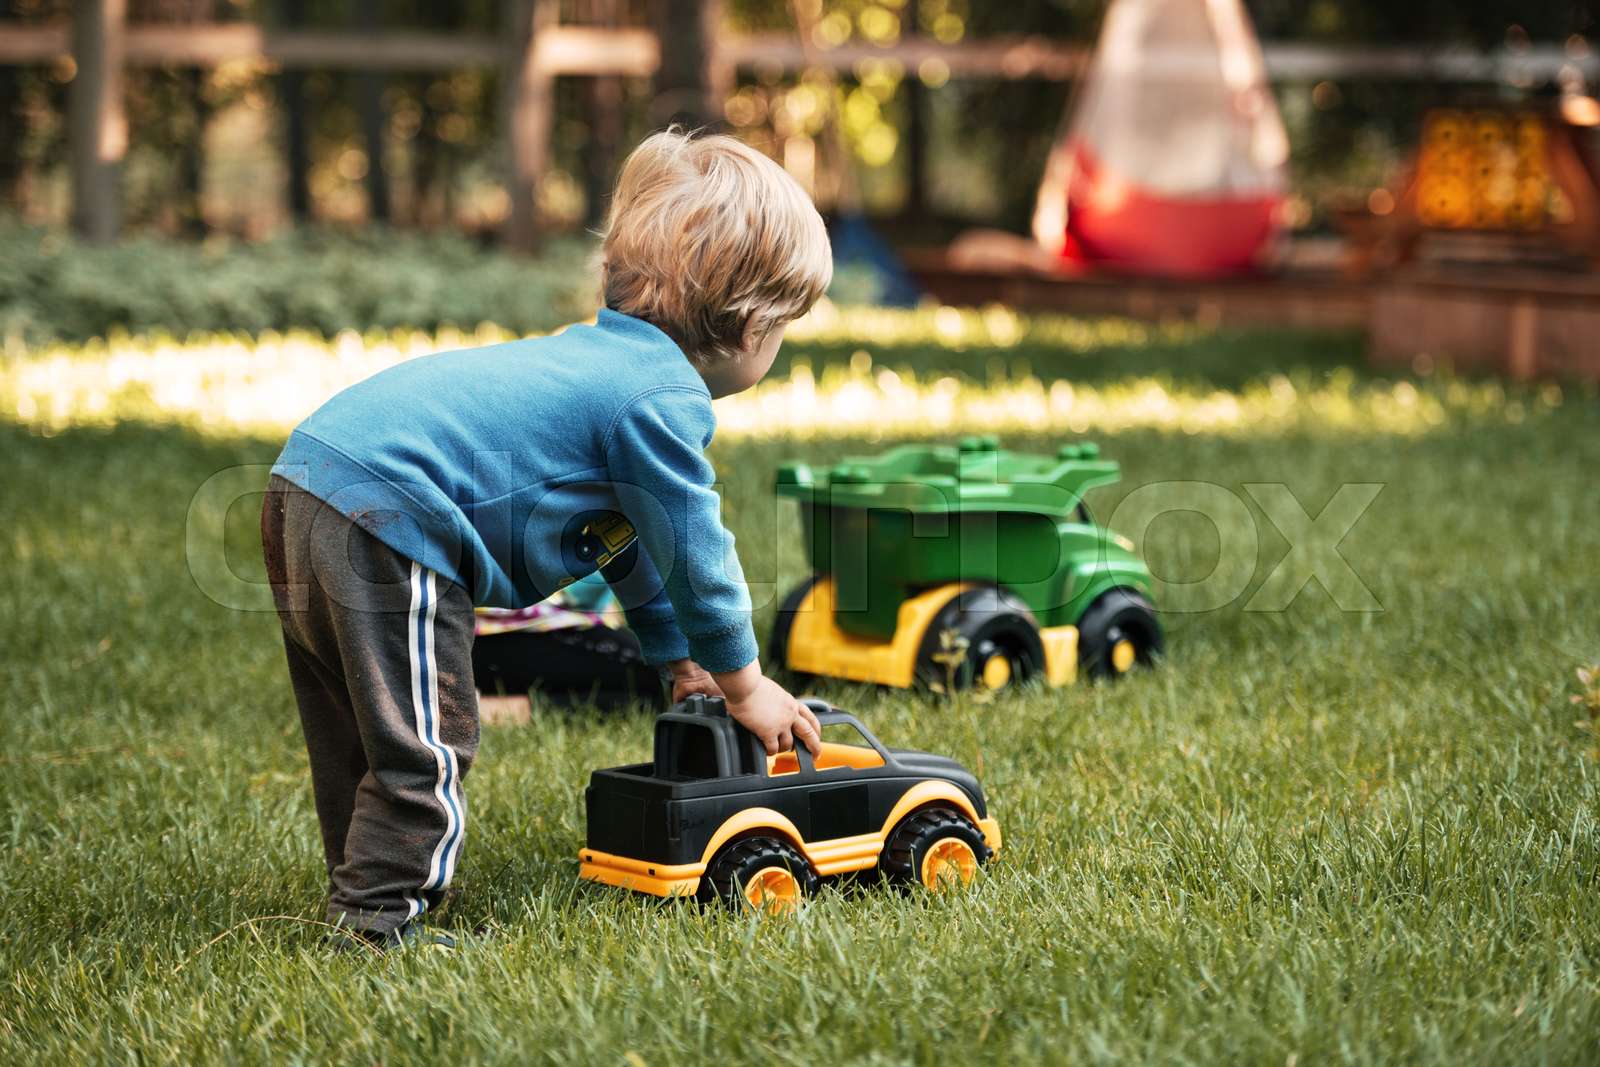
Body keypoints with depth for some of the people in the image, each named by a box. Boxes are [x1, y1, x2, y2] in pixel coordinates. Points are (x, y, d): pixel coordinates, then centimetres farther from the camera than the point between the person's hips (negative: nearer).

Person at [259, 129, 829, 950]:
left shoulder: (610, 357, 24)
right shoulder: (663, 397, -9)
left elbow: (638, 538, 33)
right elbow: (693, 549, -4)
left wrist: (683, 658, 38)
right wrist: (741, 681, 10)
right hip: (383, 519, -11)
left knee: (360, 736, 21)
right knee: (425, 745, -5)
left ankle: (362, 890, 31)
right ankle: (378, 915, -1)